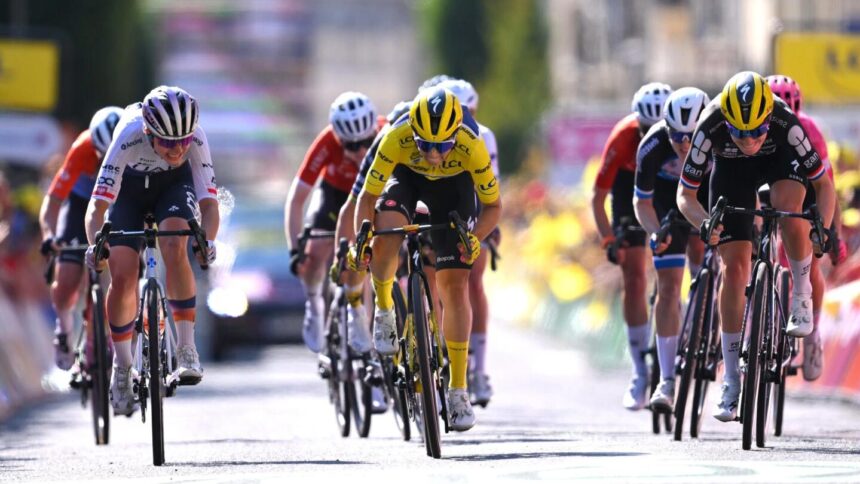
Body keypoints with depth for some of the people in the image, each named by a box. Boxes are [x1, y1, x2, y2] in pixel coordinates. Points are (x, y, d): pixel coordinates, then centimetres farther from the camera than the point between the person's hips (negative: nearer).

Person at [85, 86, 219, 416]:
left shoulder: (195, 139, -35)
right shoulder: (129, 137, -38)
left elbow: (208, 201, -36)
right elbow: (98, 203, -39)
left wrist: (207, 239, -55)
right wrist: (95, 244, -56)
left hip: (175, 183, 0)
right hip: (130, 186, 0)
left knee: (175, 247, -29)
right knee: (122, 278, -11)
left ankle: (186, 349, -22)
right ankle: (122, 367, 12)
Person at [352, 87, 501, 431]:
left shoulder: (471, 146, -36)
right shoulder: (397, 139, -36)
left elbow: (494, 205, -21)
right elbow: (368, 197, -23)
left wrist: (474, 238, -40)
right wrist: (360, 239, -39)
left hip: (453, 185, 0)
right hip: (407, 175, 0)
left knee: (454, 286, -7)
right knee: (386, 235, -34)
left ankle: (458, 390, 2)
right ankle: (384, 312, -5)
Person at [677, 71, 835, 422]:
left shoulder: (785, 124, -37)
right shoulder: (710, 127, -36)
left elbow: (823, 184, -27)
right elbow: (685, 194, -26)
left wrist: (823, 229, -43)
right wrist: (704, 223, -46)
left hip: (781, 159, -1)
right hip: (731, 170, 1)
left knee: (787, 205, -36)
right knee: (734, 267, -9)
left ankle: (801, 296, -11)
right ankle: (732, 381, -1)